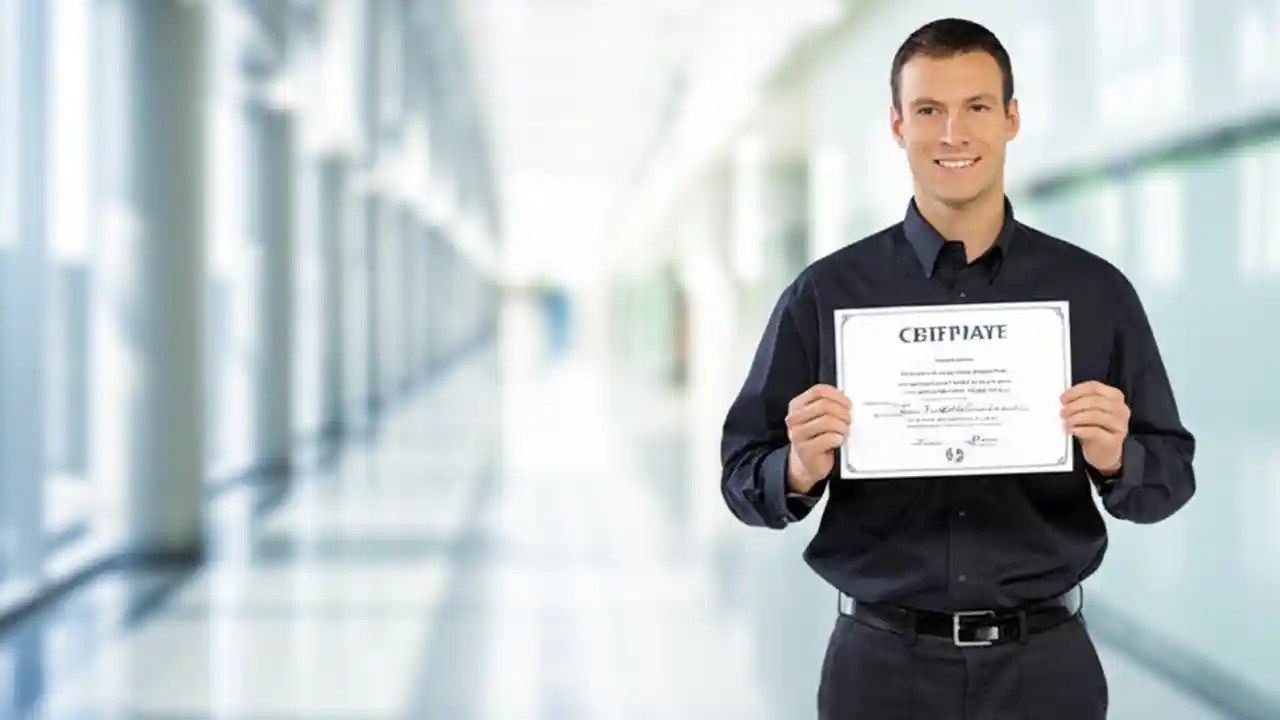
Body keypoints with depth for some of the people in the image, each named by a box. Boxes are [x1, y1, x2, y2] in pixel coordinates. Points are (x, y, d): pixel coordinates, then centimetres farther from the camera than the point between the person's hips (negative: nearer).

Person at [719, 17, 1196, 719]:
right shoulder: (826, 293, -2)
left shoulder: (1095, 292, 1)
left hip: (1044, 662, 1)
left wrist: (1114, 458, -16)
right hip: (882, 663, -1)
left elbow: (1169, 474, 4)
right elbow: (744, 475, 1)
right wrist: (800, 470, -20)